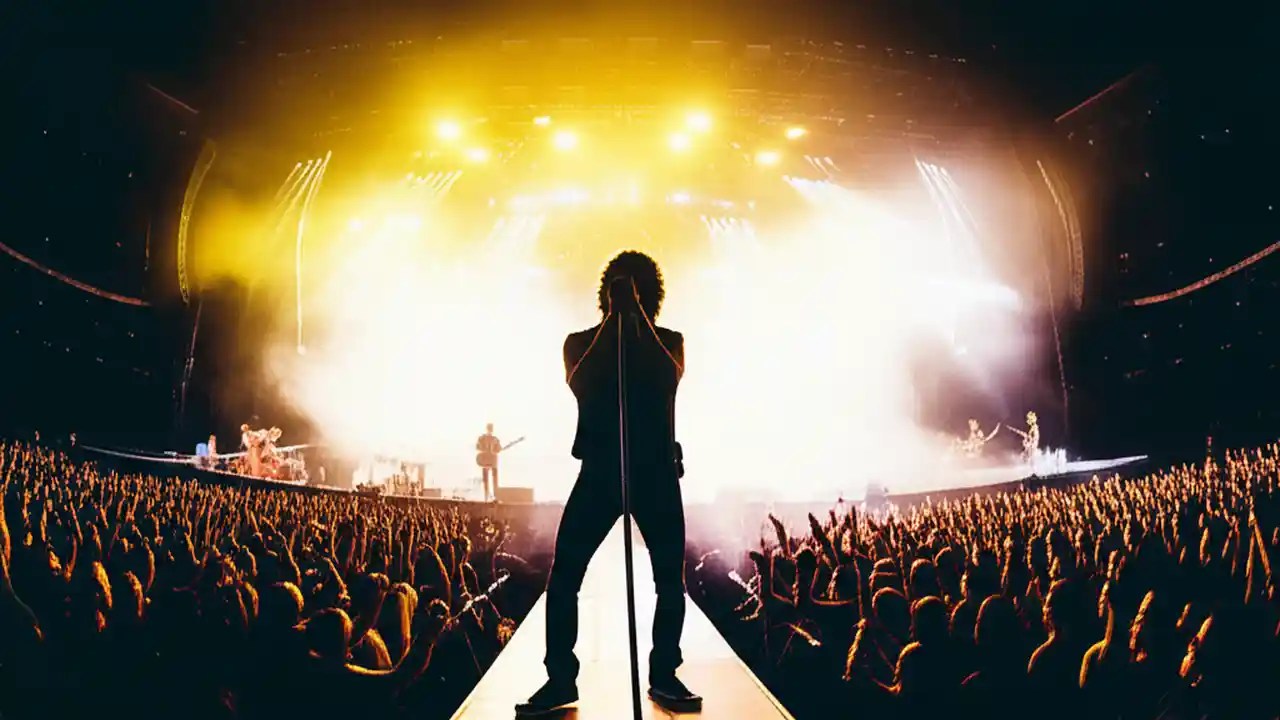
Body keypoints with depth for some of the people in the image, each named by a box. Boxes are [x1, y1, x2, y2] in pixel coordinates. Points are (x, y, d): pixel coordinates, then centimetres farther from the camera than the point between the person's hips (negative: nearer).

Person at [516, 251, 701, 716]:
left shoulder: (669, 341, 9)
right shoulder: (582, 341, 8)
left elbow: (670, 377, -12)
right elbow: (580, 385, -11)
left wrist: (639, 317, -12)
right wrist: (612, 321, -10)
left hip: (657, 472, 1)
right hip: (600, 469, 0)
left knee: (670, 577, 1)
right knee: (564, 575, -7)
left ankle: (664, 676, 14)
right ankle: (560, 680, 2)